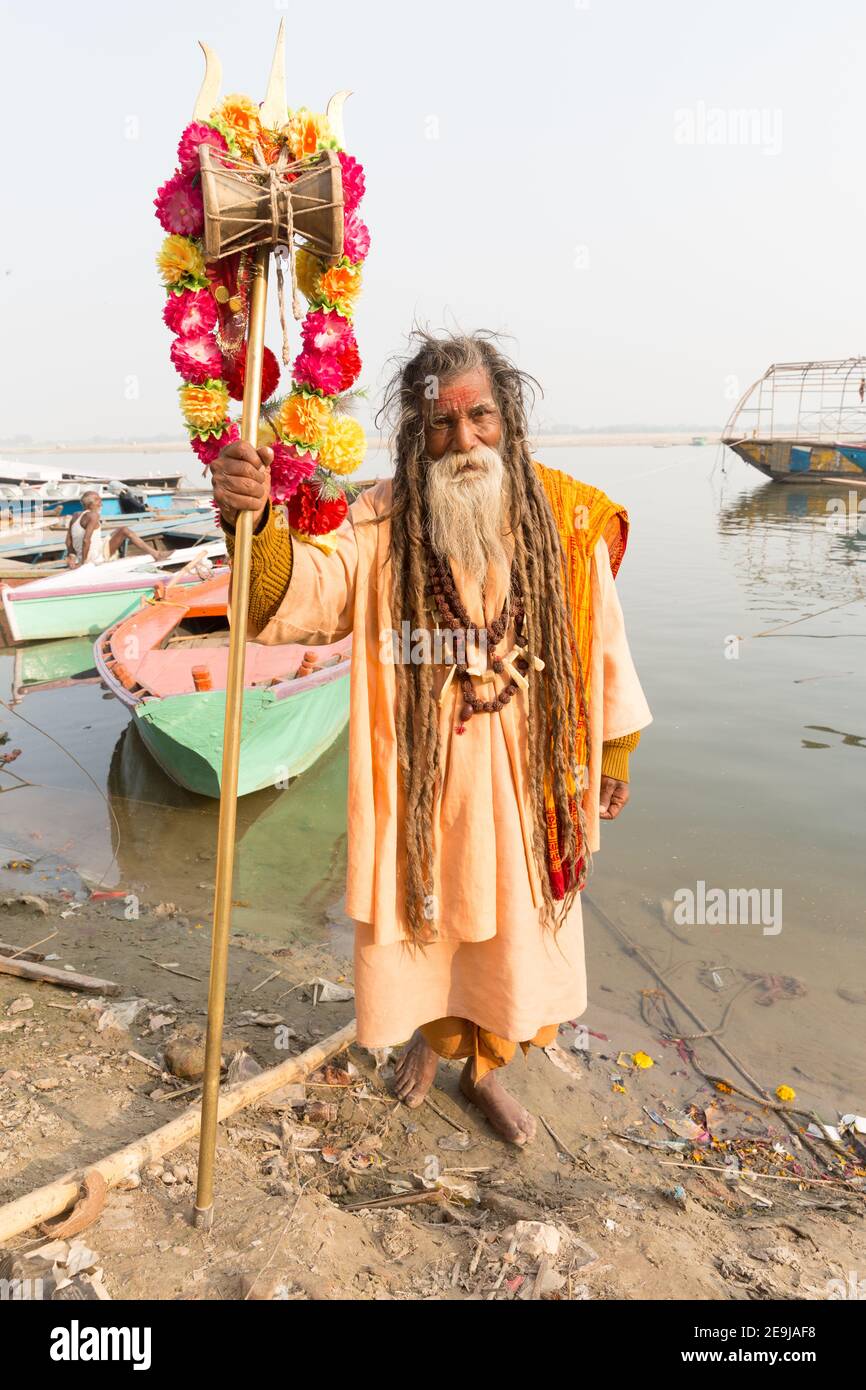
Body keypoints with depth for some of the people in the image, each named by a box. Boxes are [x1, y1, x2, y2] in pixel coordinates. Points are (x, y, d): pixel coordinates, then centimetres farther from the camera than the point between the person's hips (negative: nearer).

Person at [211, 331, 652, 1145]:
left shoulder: (566, 519, -8)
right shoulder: (385, 523, -10)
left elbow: (601, 642, 1)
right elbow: (309, 591, -27)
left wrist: (613, 756, 8)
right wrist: (255, 524, -47)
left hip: (524, 772, 1)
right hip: (420, 772, -1)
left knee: (517, 924, 15)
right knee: (425, 916, 16)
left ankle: (484, 1067, 43)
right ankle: (429, 1032, 49)